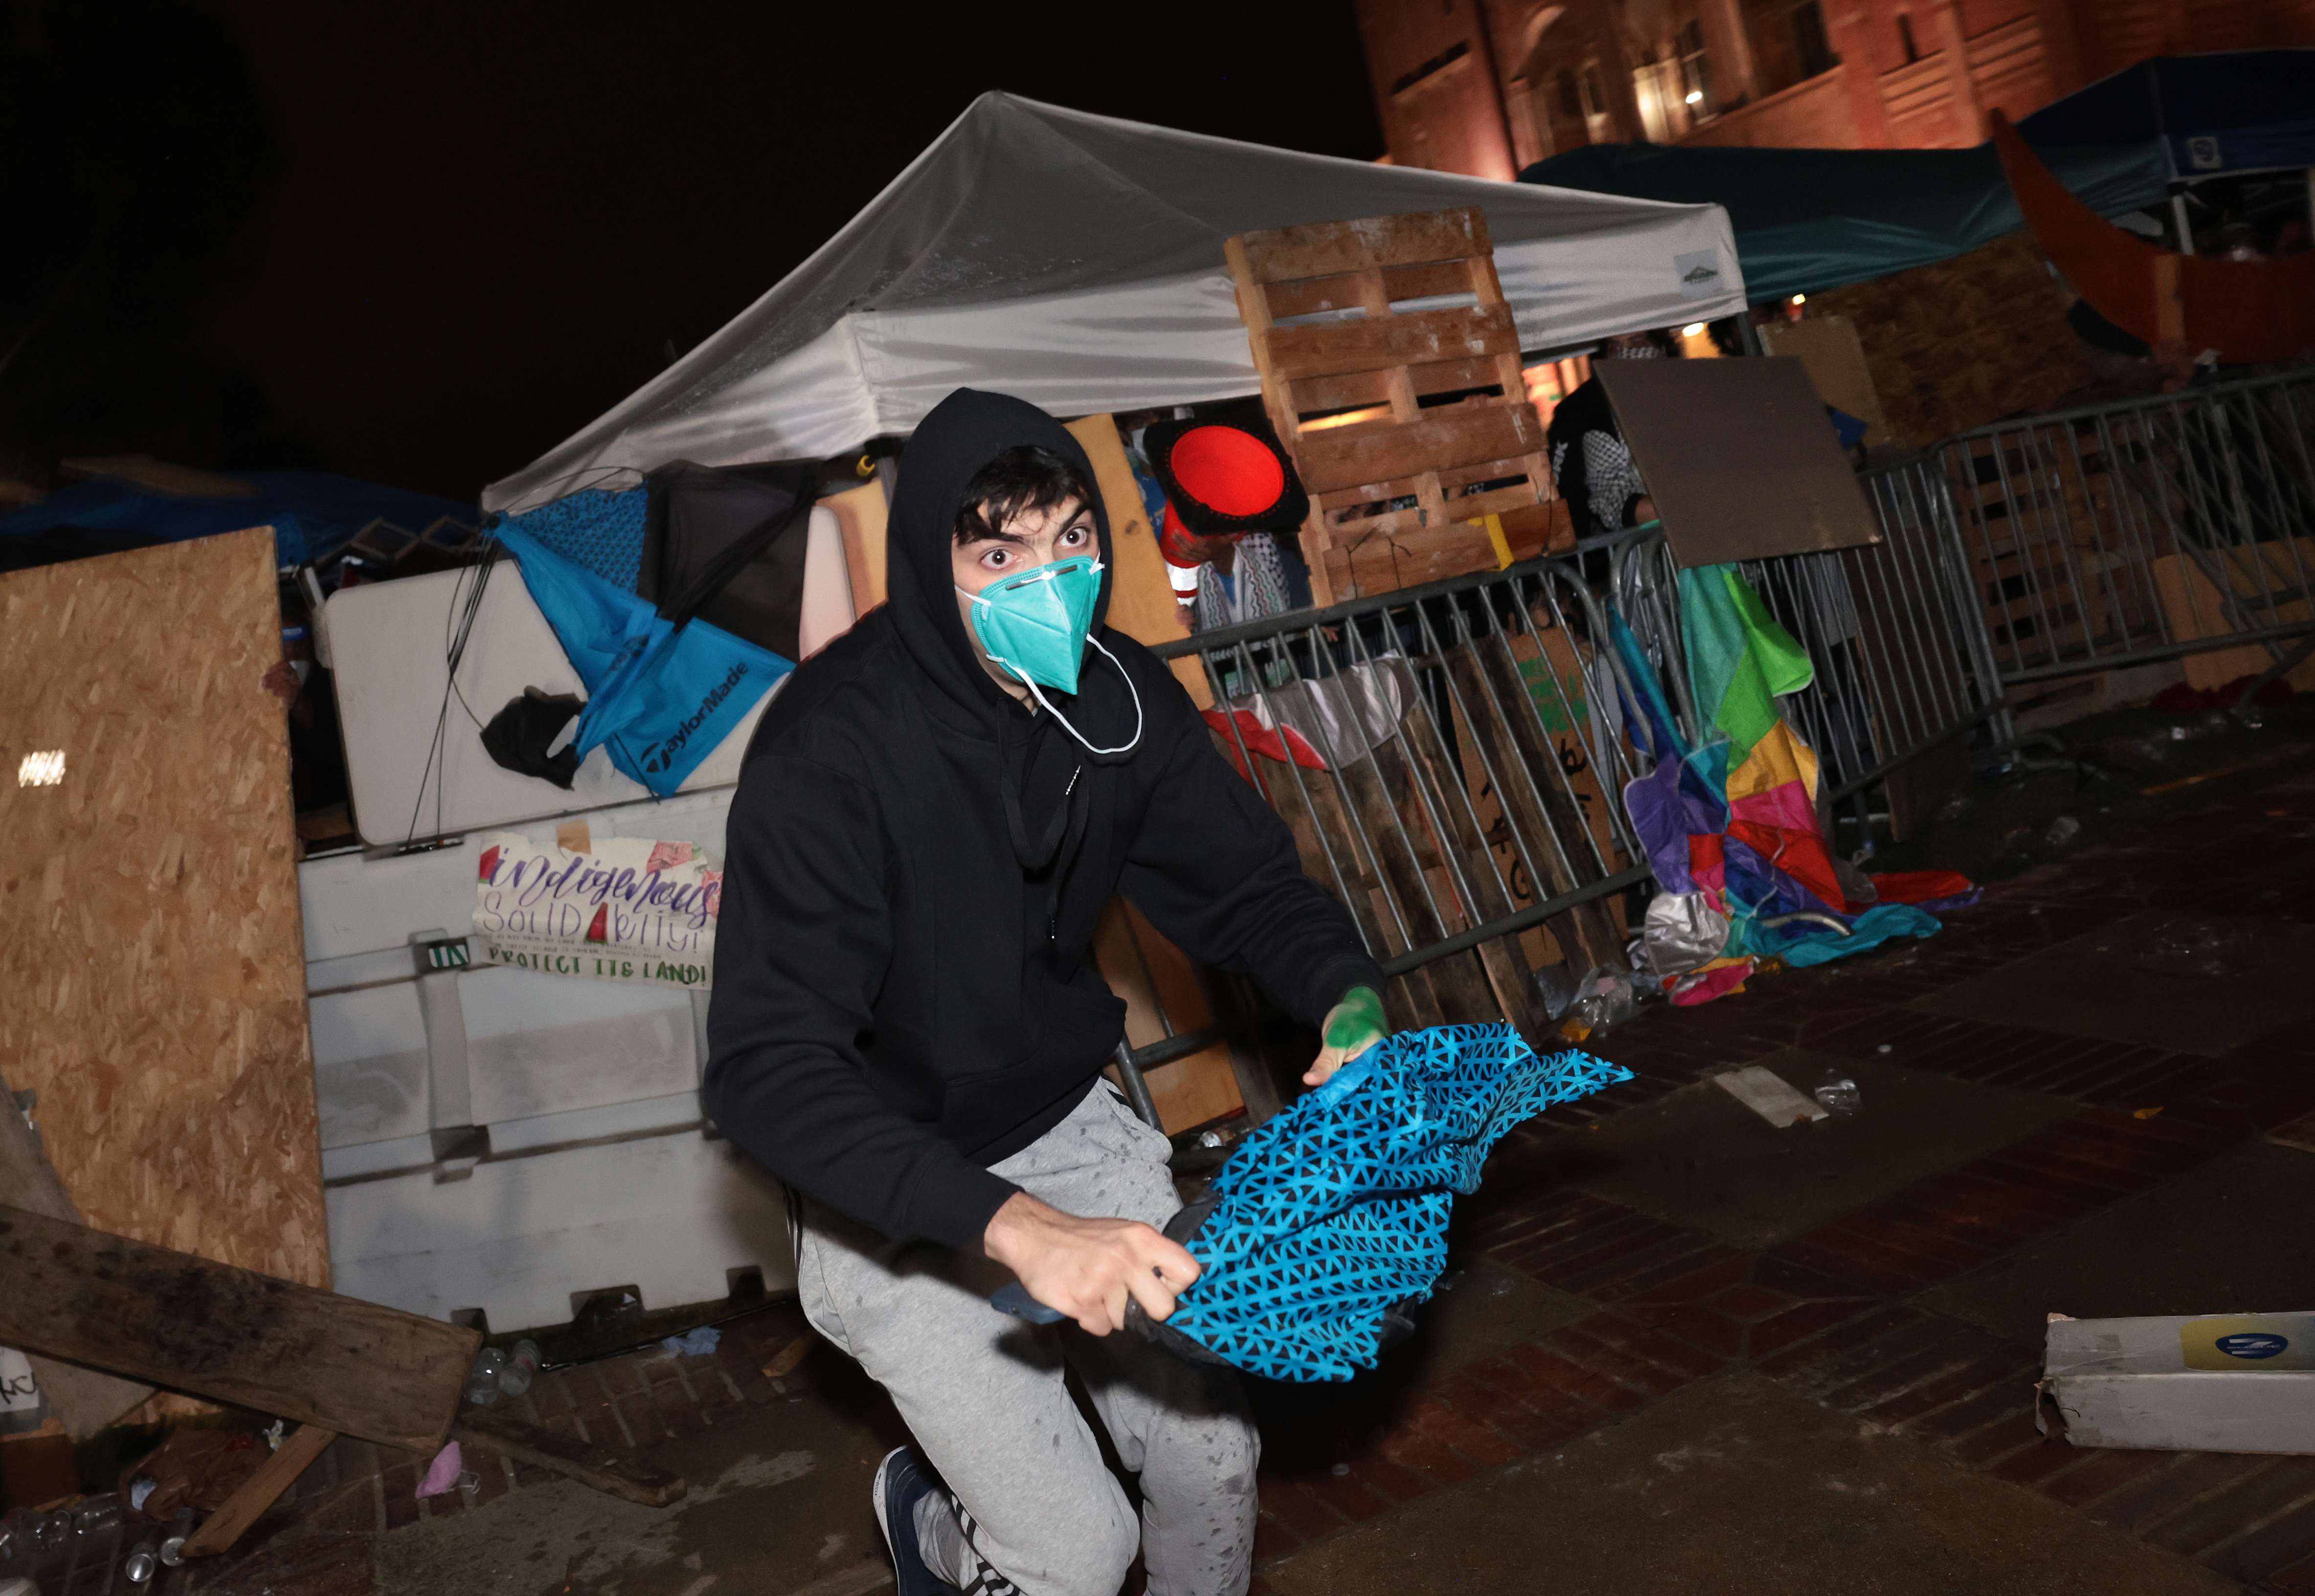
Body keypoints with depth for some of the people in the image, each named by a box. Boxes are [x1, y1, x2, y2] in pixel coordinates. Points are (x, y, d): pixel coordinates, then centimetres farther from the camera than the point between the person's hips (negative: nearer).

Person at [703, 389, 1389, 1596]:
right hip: (887, 1181, -5)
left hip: (1067, 1118, 5)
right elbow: (765, 1068, -33)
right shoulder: (832, 750, -28)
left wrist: (1351, 1001, -23)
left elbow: (1245, 884, -1)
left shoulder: (1119, 694, -10)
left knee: (1215, 1456, 4)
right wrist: (1014, 1225, -45)